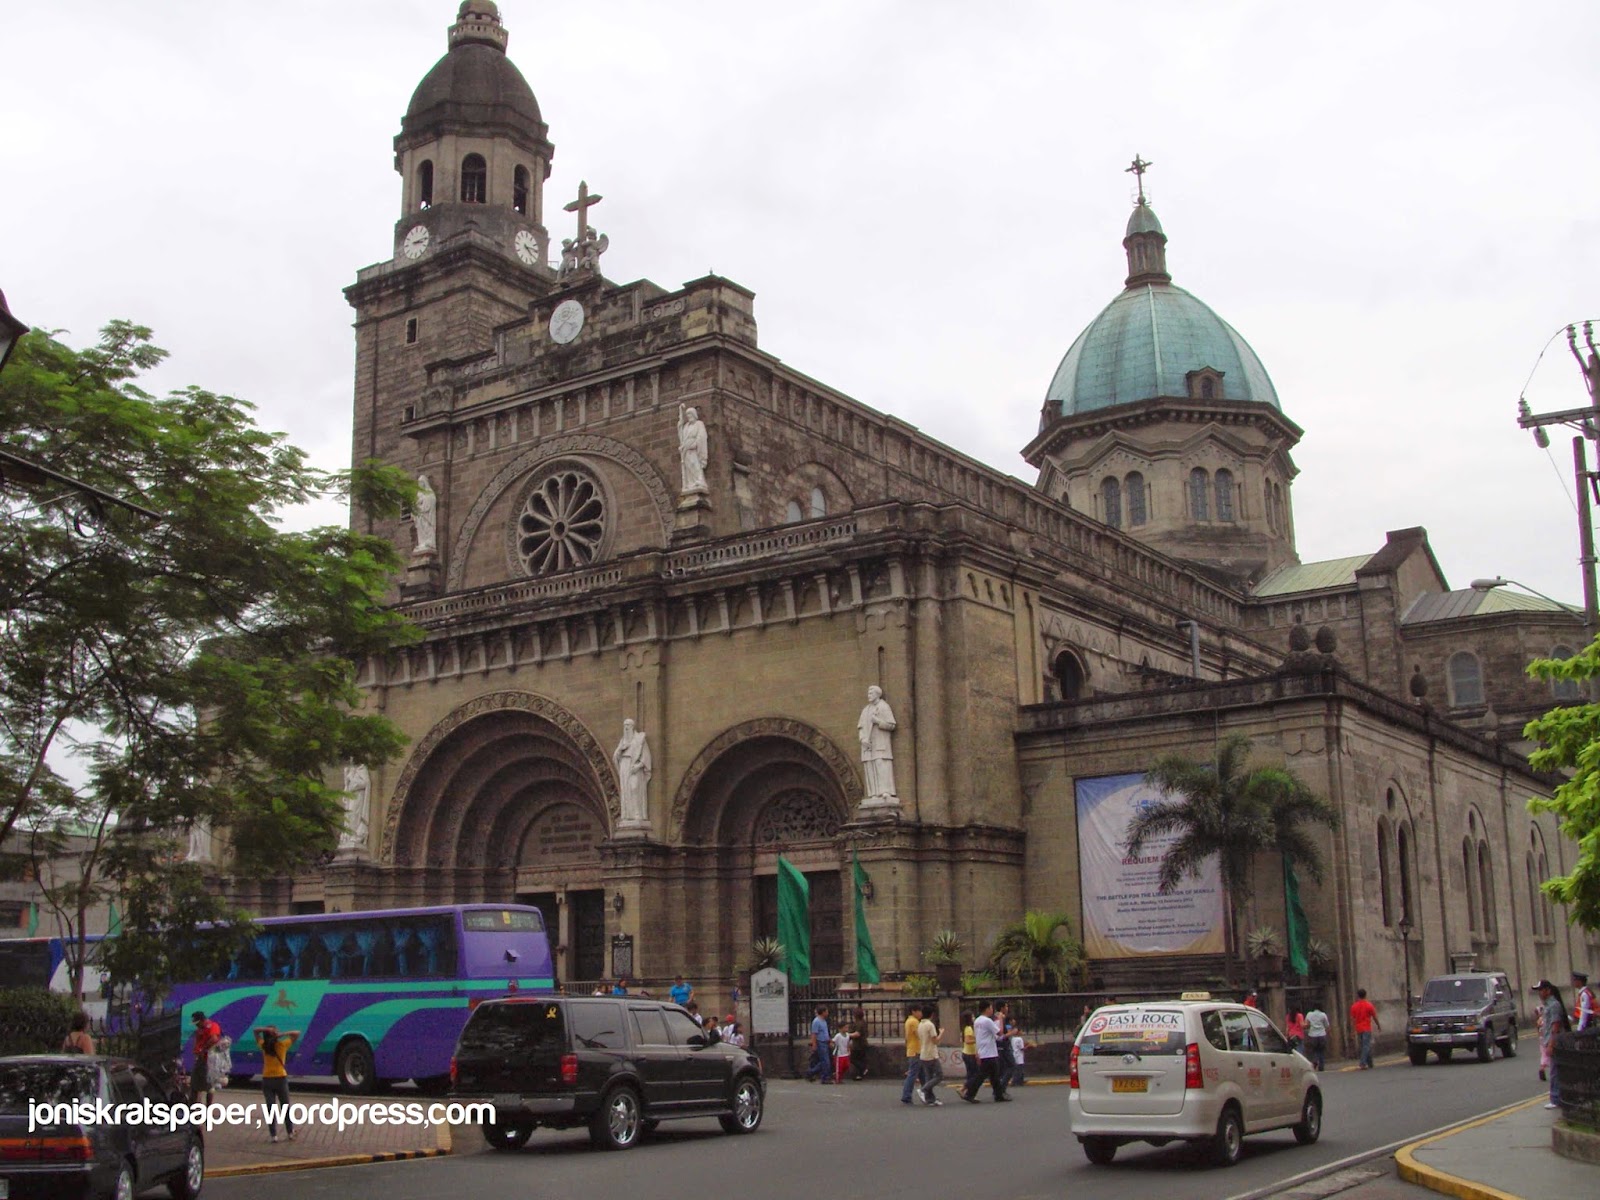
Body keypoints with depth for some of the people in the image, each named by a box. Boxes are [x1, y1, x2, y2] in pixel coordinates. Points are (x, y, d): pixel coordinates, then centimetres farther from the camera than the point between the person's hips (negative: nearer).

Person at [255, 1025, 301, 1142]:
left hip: (267, 1080, 1)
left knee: (271, 1108, 5)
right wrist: (282, 1035, -13)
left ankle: (273, 1135, 0)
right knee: (285, 1108, 11)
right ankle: (290, 1133, 14)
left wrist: (265, 1029, -10)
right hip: (281, 1079, -1)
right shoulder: (282, 1045, -8)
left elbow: (256, 1031, 10)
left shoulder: (263, 1045, -3)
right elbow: (297, 1033, -3)